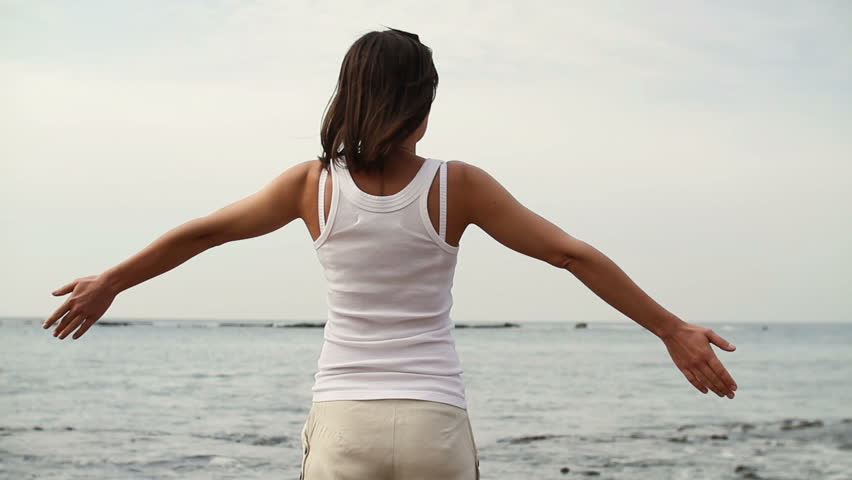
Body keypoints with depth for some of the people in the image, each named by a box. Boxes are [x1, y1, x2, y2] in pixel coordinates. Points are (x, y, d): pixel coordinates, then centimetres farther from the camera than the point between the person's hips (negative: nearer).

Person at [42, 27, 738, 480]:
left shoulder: (313, 184, -2)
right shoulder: (457, 186, -5)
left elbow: (199, 233, 10)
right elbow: (574, 256, -4)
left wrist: (110, 284, 25)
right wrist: (672, 330, 4)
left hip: (342, 423, 1)